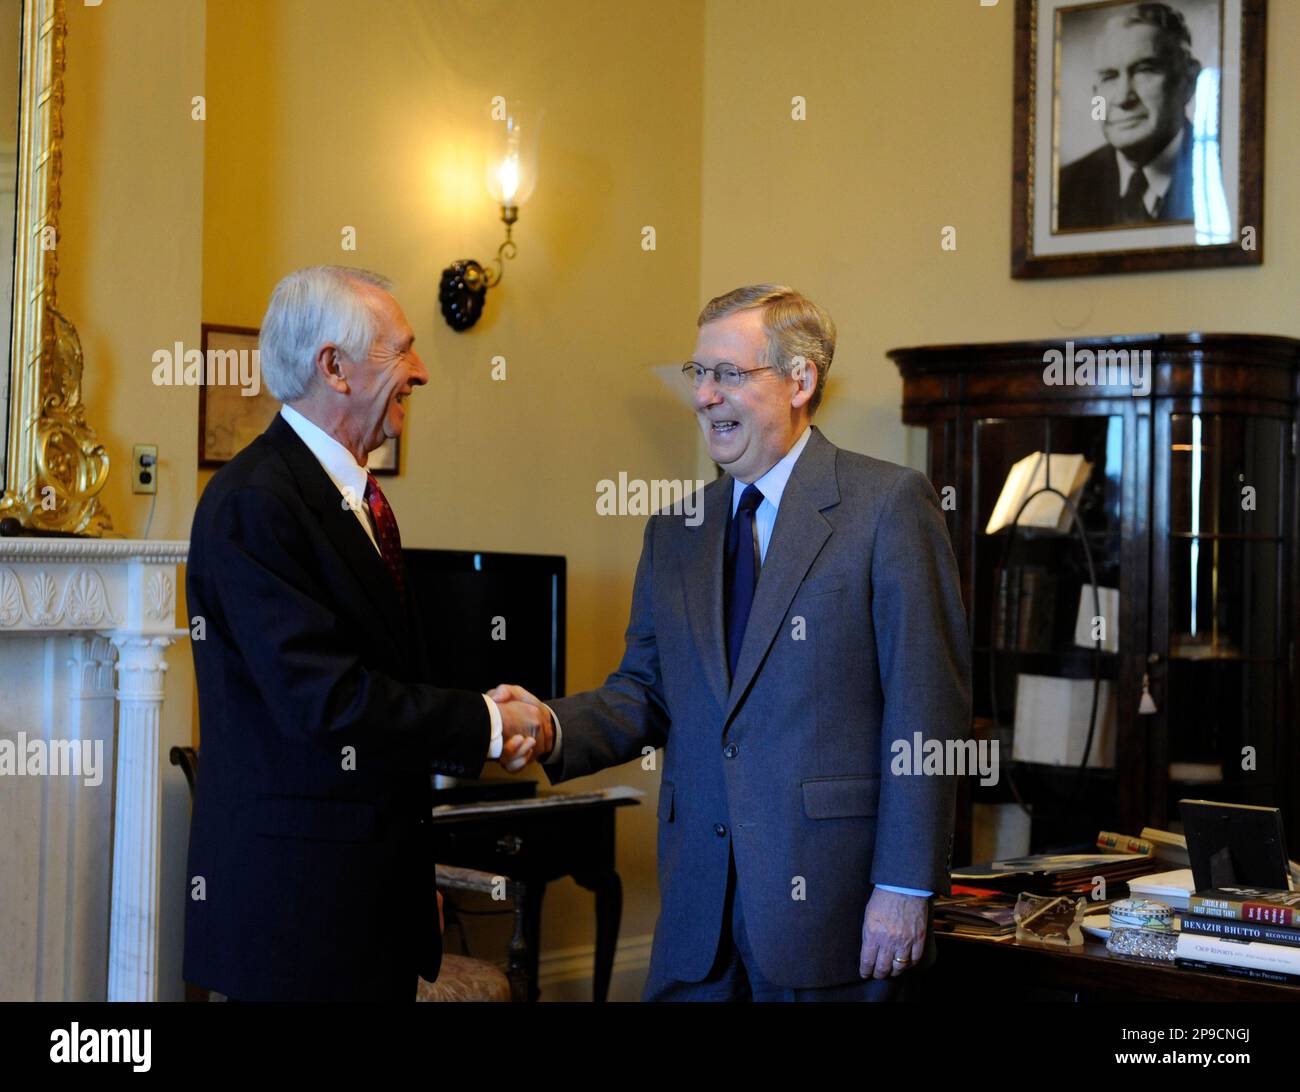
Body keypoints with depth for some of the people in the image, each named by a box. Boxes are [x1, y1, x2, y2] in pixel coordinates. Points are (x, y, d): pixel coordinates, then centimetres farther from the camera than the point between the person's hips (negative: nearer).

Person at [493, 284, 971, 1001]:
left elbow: (927, 706, -9)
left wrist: (906, 888, -13)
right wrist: (554, 729, -9)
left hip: (830, 896, -5)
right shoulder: (674, 531, 13)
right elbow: (647, 692, 12)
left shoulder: (889, 504, -5)